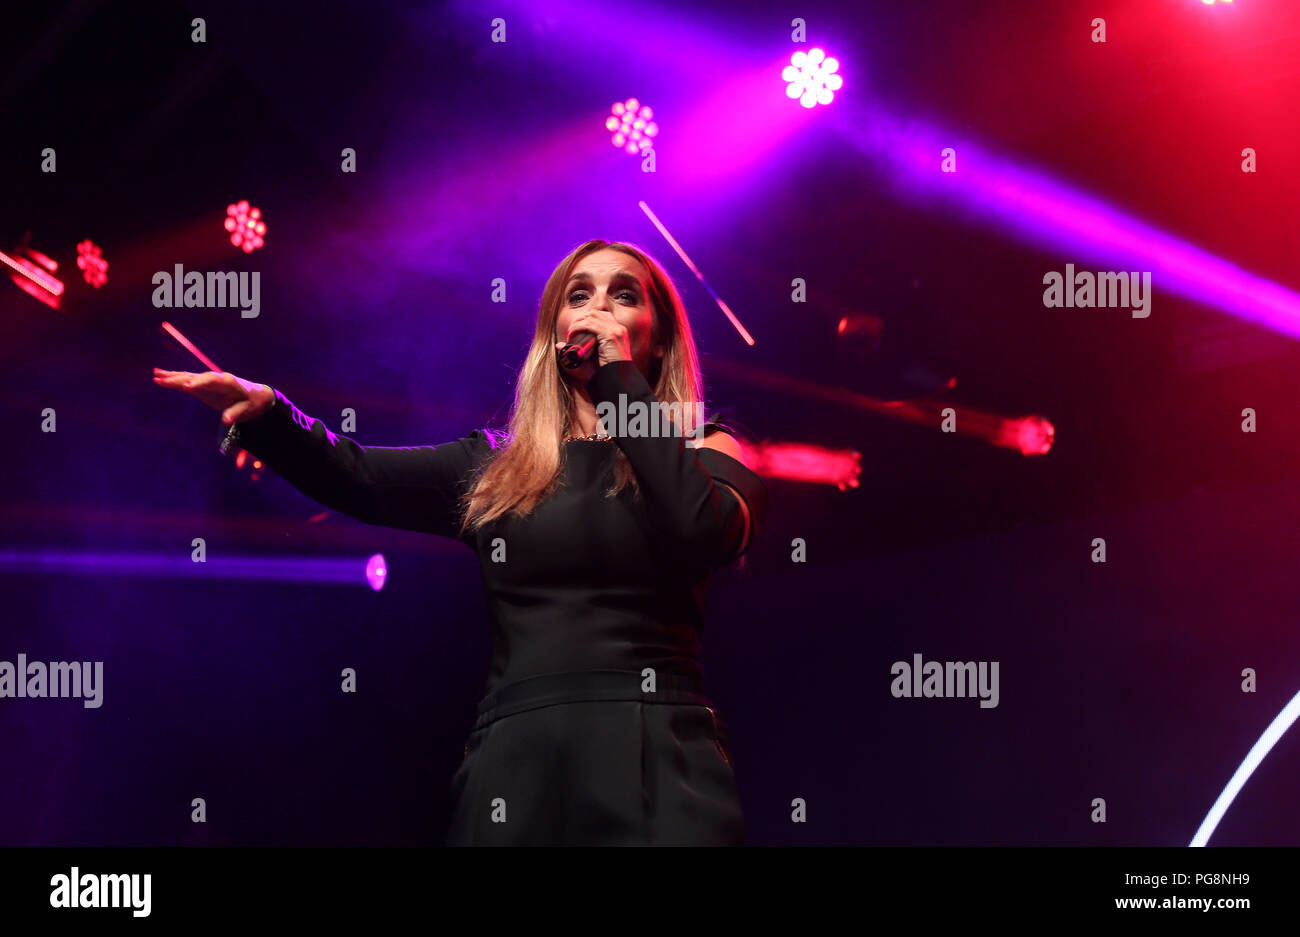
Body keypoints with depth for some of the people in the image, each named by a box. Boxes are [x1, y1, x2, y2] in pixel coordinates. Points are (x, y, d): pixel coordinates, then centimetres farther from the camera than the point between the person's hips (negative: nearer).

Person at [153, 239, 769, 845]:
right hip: (516, 760, 2)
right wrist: (267, 413, -16)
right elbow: (357, 477, 3)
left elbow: (705, 532, -13)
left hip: (660, 760, -2)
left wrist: (619, 374, -5)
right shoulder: (496, 466, 16)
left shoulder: (703, 452, 9)